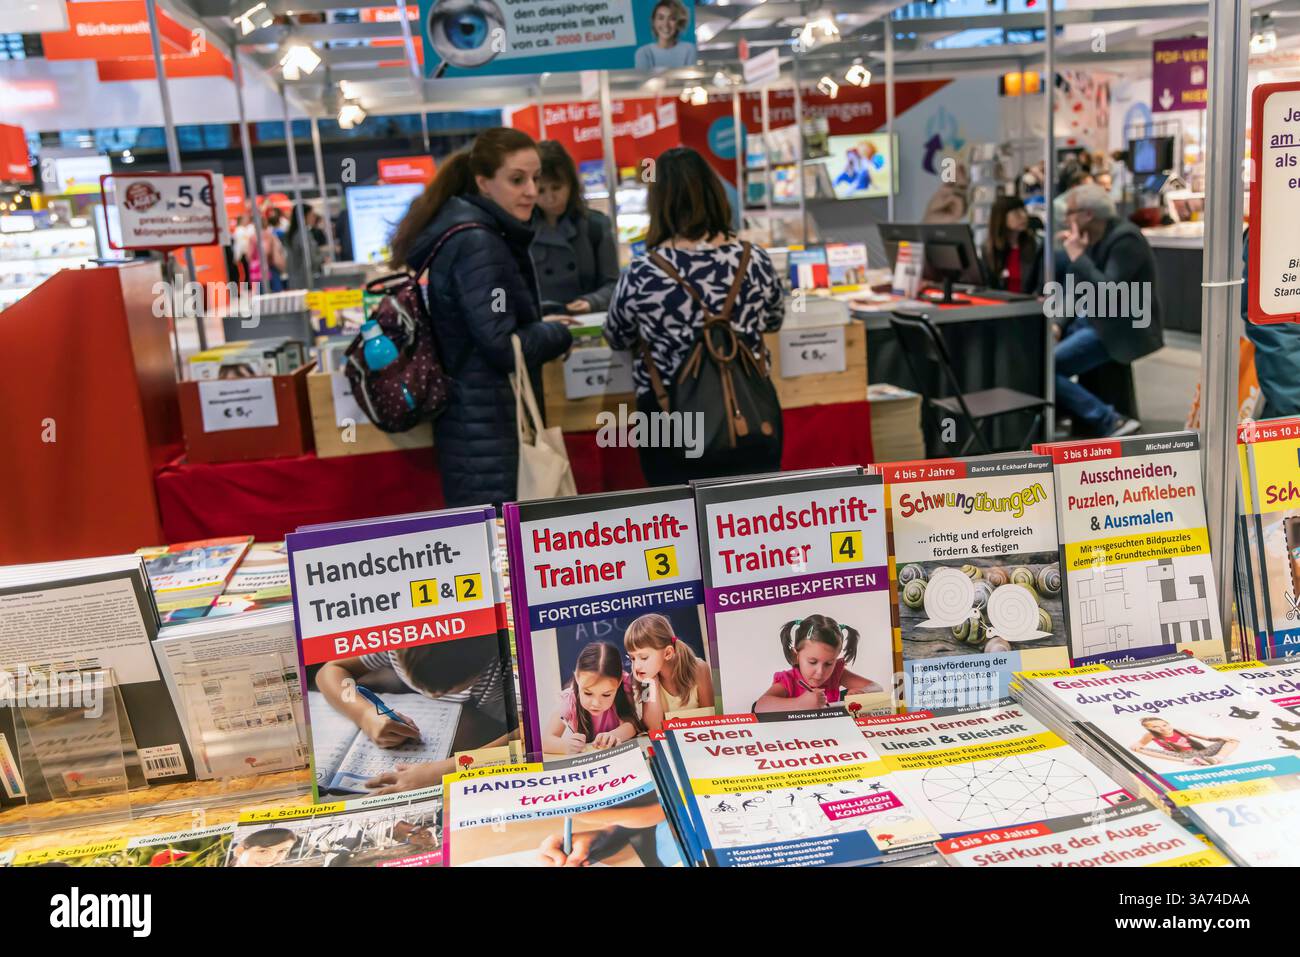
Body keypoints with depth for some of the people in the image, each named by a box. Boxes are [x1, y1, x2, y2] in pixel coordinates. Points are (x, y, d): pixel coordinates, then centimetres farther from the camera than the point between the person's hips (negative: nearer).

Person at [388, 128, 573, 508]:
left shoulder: (471, 233, 14)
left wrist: (541, 328, 7)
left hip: (479, 425, 10)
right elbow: (502, 346, -20)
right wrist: (560, 334, -4)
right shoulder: (478, 242, -17)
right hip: (486, 431, -10)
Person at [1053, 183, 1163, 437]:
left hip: (1122, 329, -10)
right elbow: (1076, 290, 13)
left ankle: (1113, 424, -19)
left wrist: (1078, 256, -21)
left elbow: (1108, 293, -29)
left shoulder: (1125, 239, -18)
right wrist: (1058, 324, -2)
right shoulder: (1089, 238, 8)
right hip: (1094, 319, 10)